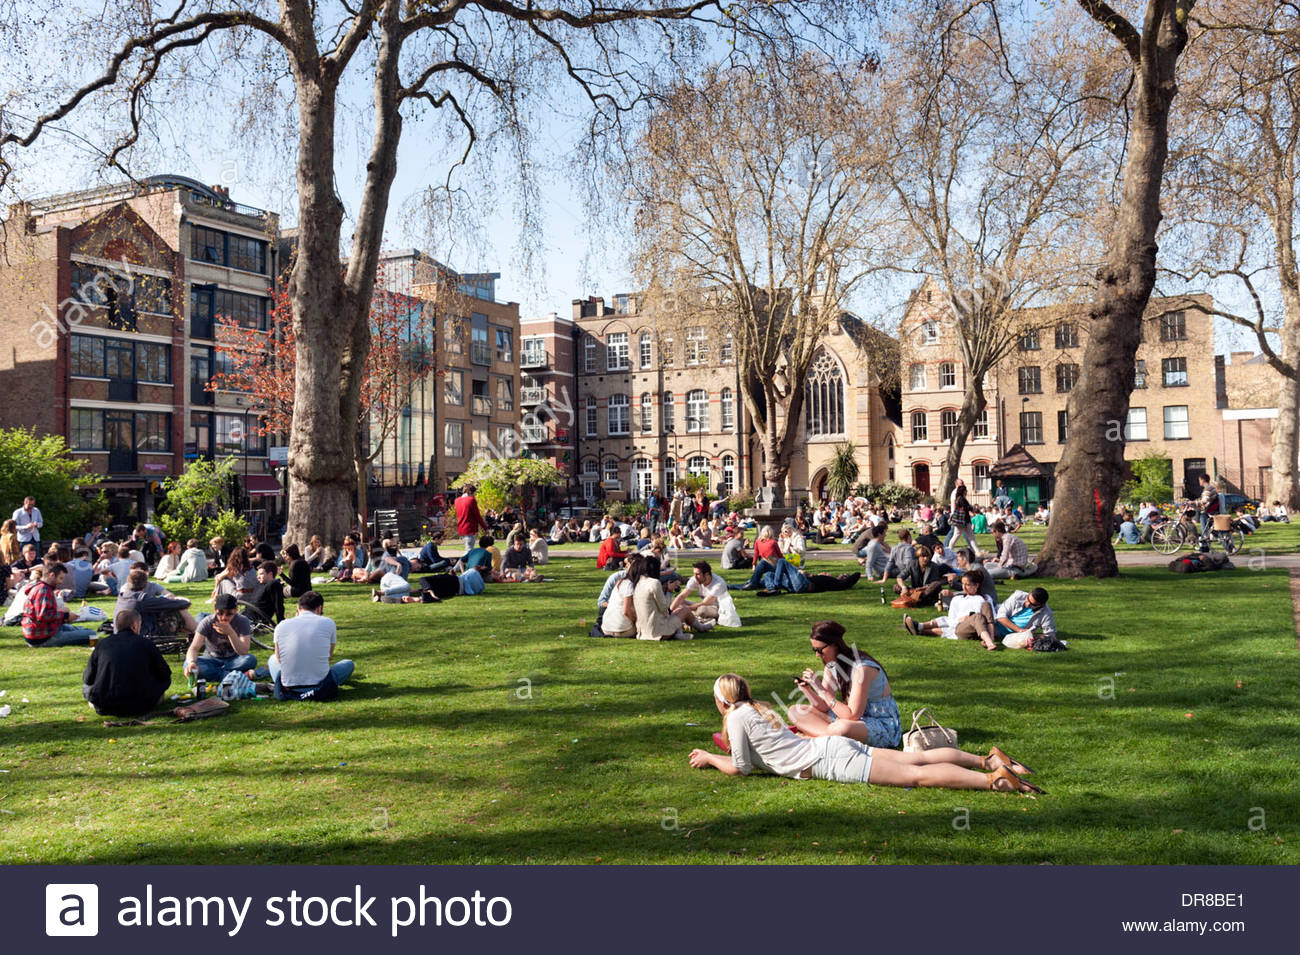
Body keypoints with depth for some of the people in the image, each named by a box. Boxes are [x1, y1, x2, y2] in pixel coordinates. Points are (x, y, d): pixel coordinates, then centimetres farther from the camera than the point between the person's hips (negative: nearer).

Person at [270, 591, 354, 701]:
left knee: (272, 659, 31)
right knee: (349, 664, 27)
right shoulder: (328, 623, -4)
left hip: (287, 691, 0)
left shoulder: (281, 626, 1)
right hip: (320, 690, 0)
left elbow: (278, 658, 16)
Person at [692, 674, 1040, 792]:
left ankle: (995, 779, -22)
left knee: (916, 775, -15)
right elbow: (755, 753, 37)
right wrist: (712, 755, 37)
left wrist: (710, 759, 14)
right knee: (916, 758, 7)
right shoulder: (759, 709, 22)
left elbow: (740, 768, -2)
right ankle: (988, 759, 4)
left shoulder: (737, 716, -4)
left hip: (831, 761, -8)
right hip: (832, 747, 8)